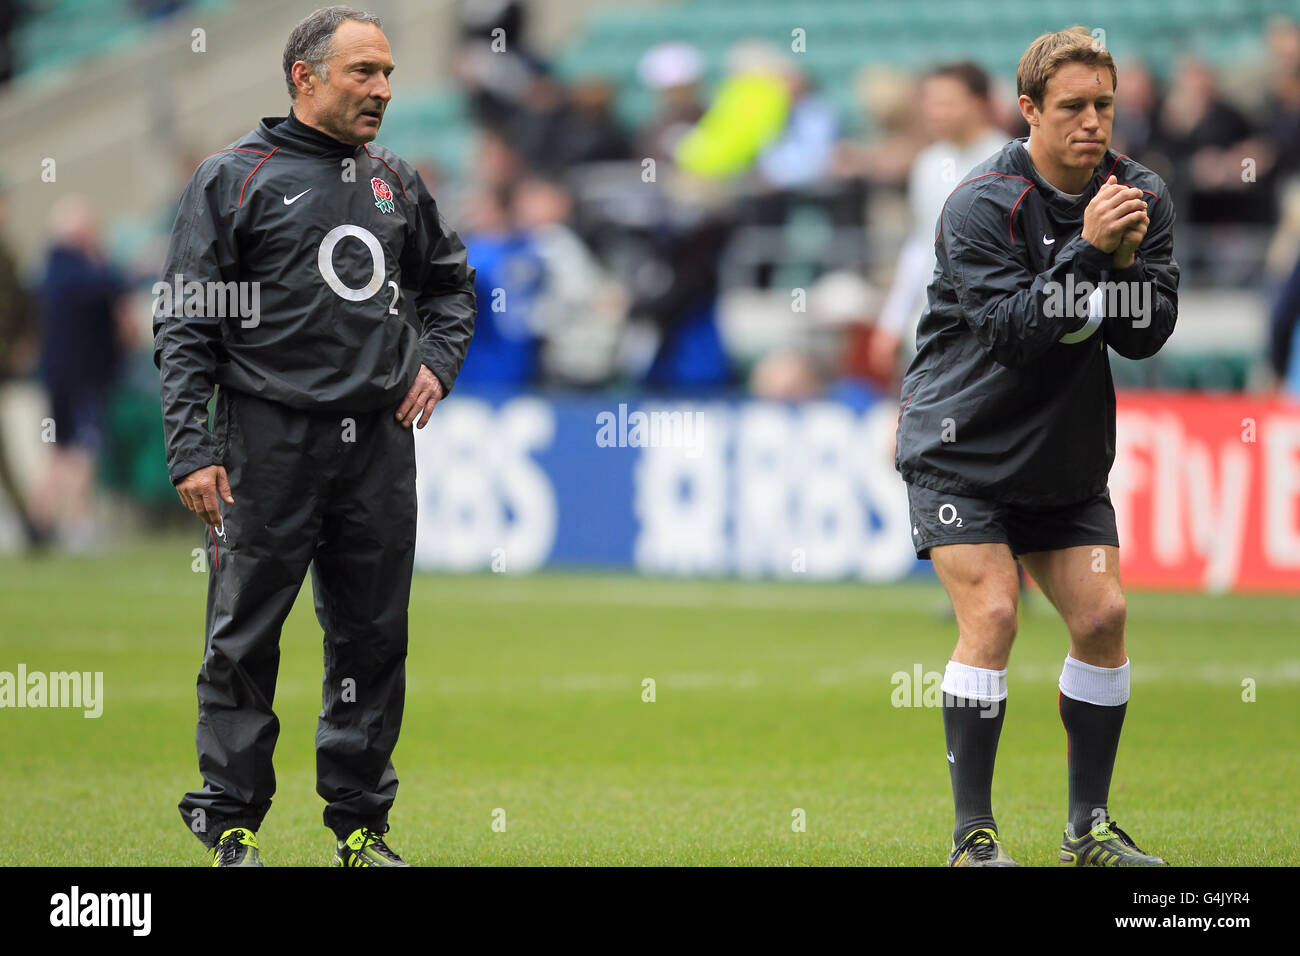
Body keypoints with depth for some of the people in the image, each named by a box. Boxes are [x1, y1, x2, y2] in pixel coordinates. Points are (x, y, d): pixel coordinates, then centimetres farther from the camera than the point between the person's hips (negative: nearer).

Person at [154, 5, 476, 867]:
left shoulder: (398, 183, 14)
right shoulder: (236, 179, -2)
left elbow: (451, 282, 30)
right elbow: (185, 322, -4)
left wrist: (437, 362, 11)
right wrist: (191, 450, -12)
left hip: (380, 441, 5)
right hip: (270, 437, -5)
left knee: (374, 637, 7)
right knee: (246, 638, -3)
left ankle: (361, 821, 16)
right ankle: (231, 824, 5)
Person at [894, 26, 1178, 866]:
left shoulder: (1140, 197, -2)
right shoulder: (982, 205, -18)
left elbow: (1148, 335, -6)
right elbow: (1010, 333, -27)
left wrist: (1124, 260, -24)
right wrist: (1085, 250, -34)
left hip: (1066, 459, 5)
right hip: (961, 450, -5)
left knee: (1102, 616, -2)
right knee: (991, 616, -16)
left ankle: (1090, 826, 11)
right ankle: (973, 835, -10)